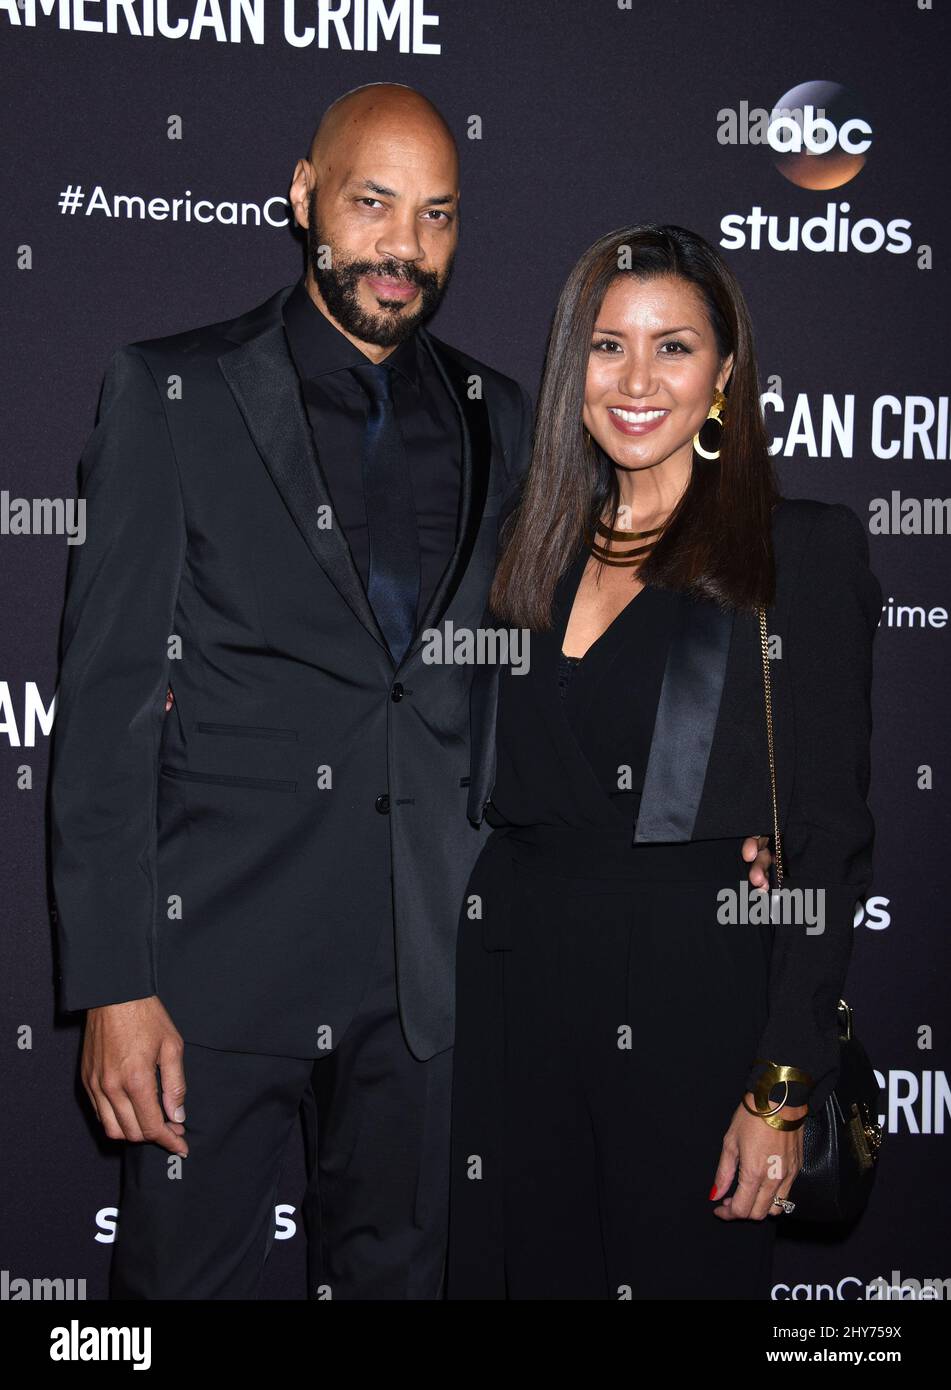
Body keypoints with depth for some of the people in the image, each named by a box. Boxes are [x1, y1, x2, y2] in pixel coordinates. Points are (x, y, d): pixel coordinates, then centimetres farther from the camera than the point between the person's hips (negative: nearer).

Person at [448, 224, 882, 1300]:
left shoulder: (802, 547, -5)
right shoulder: (534, 550, 11)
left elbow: (830, 835, -8)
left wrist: (786, 1087, -13)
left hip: (695, 1004, -4)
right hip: (517, 1001, 5)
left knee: (682, 1268, 8)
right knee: (527, 1267, 13)